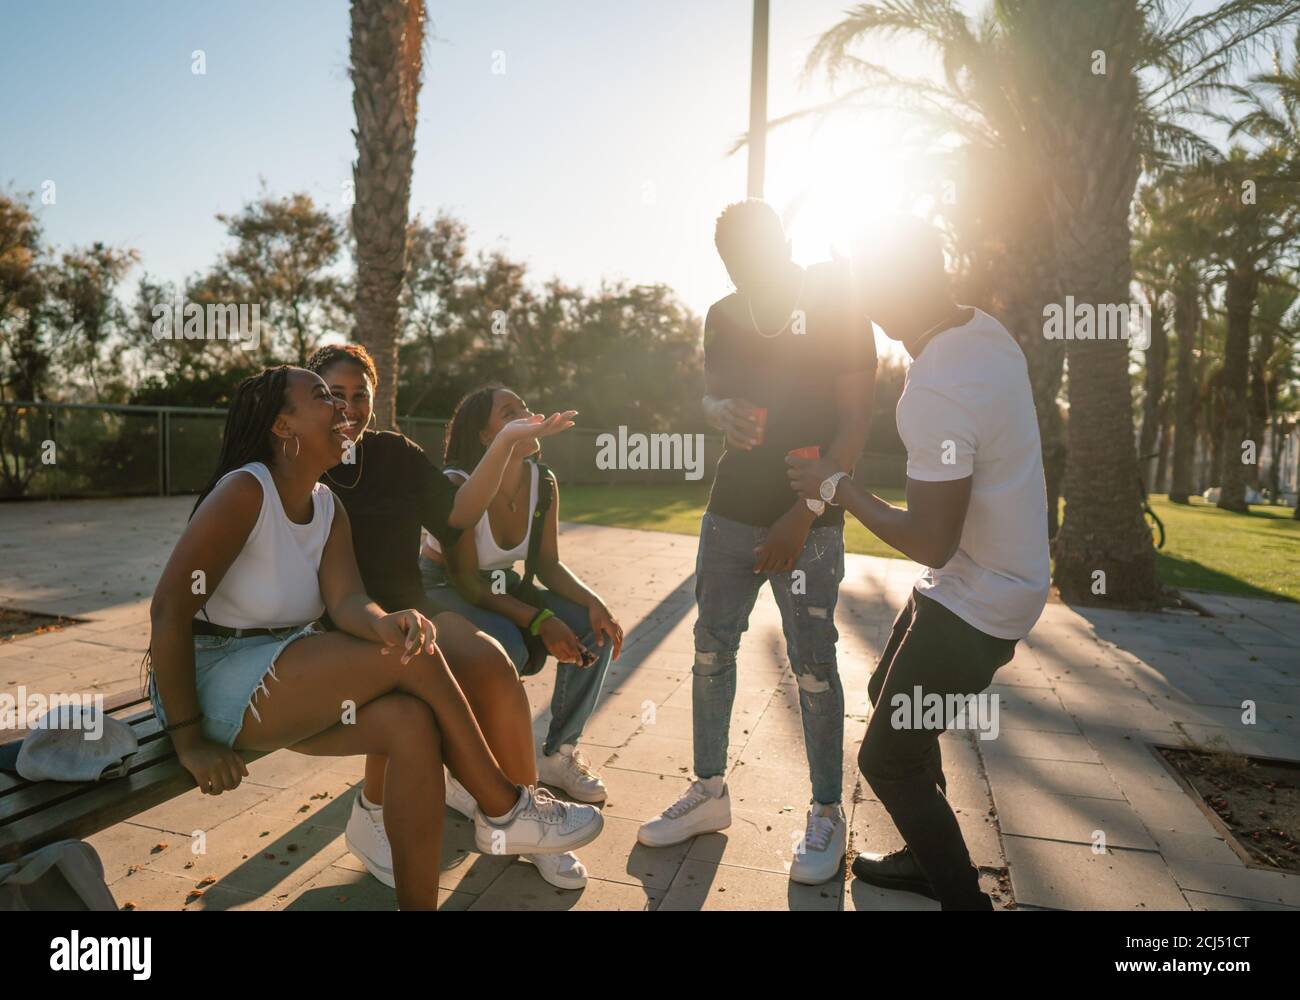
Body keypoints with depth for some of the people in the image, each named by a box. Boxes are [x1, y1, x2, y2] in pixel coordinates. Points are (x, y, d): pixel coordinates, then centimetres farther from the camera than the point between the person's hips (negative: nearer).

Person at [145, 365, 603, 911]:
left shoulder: (329, 509, 5)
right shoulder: (245, 492, -18)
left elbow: (347, 601, -11)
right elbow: (169, 609, -21)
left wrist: (383, 623, -36)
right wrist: (189, 742, -19)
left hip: (285, 675, 7)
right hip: (213, 679, -7)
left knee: (410, 721, -21)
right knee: (413, 655, -24)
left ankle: (418, 900, -8)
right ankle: (503, 811, -9)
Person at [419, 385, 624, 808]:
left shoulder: (542, 483, -10)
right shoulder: (457, 487, -27)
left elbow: (548, 564, -4)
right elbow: (465, 583, -26)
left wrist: (595, 603, -22)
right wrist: (540, 620, -35)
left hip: (501, 586, 6)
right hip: (442, 591, -6)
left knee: (595, 630, -15)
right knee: (507, 645, -36)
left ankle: (559, 752, 0)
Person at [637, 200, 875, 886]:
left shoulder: (836, 307, -5)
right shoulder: (724, 316, 9)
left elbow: (854, 423, -8)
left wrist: (803, 513, -14)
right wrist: (722, 411, -12)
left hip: (809, 518, -5)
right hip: (732, 507, 5)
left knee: (812, 666, -3)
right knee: (711, 648, 6)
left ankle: (826, 815, 15)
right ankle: (709, 793, 22)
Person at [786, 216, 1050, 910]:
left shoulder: (935, 390, -30)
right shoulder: (985, 330, -2)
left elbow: (930, 544, -26)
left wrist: (834, 487, -14)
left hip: (975, 601, -10)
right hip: (1006, 578, 10)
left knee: (888, 758, 1)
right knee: (890, 694, 24)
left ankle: (963, 898, 19)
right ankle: (930, 859, 40)